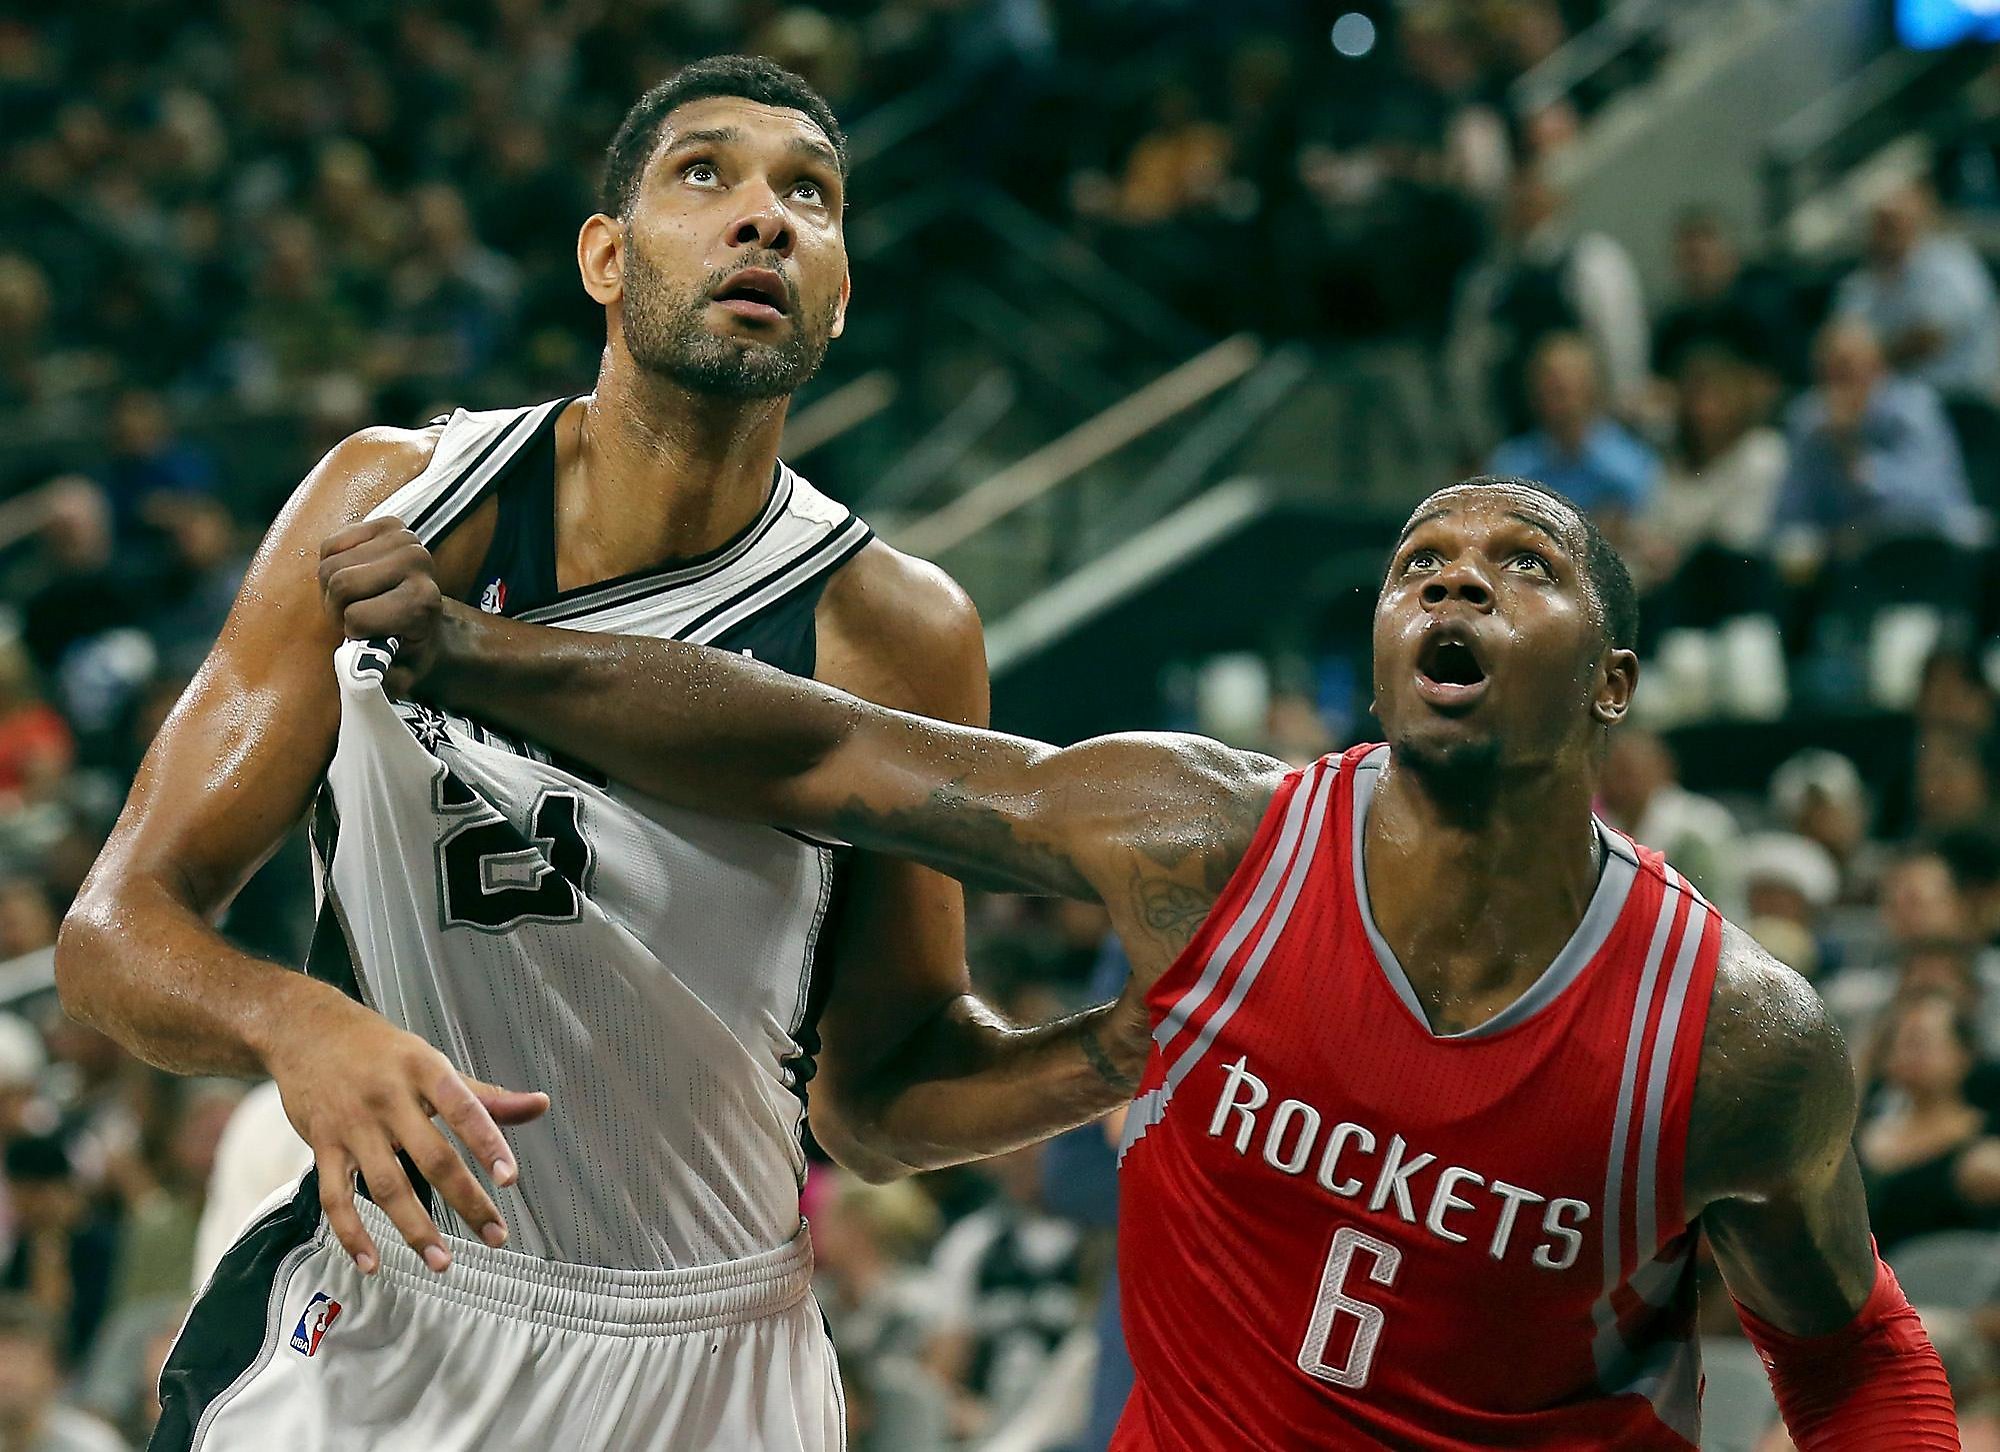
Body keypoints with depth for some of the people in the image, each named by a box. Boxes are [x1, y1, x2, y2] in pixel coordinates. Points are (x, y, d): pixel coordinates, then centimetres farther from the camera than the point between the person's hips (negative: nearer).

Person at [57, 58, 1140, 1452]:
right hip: (355, 1327, 0)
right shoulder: (393, 502, -8)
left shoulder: (893, 636, -10)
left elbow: (875, 1097, 2)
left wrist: (1117, 1051, -17)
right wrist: (295, 1023, -30)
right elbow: (118, 929, -9)